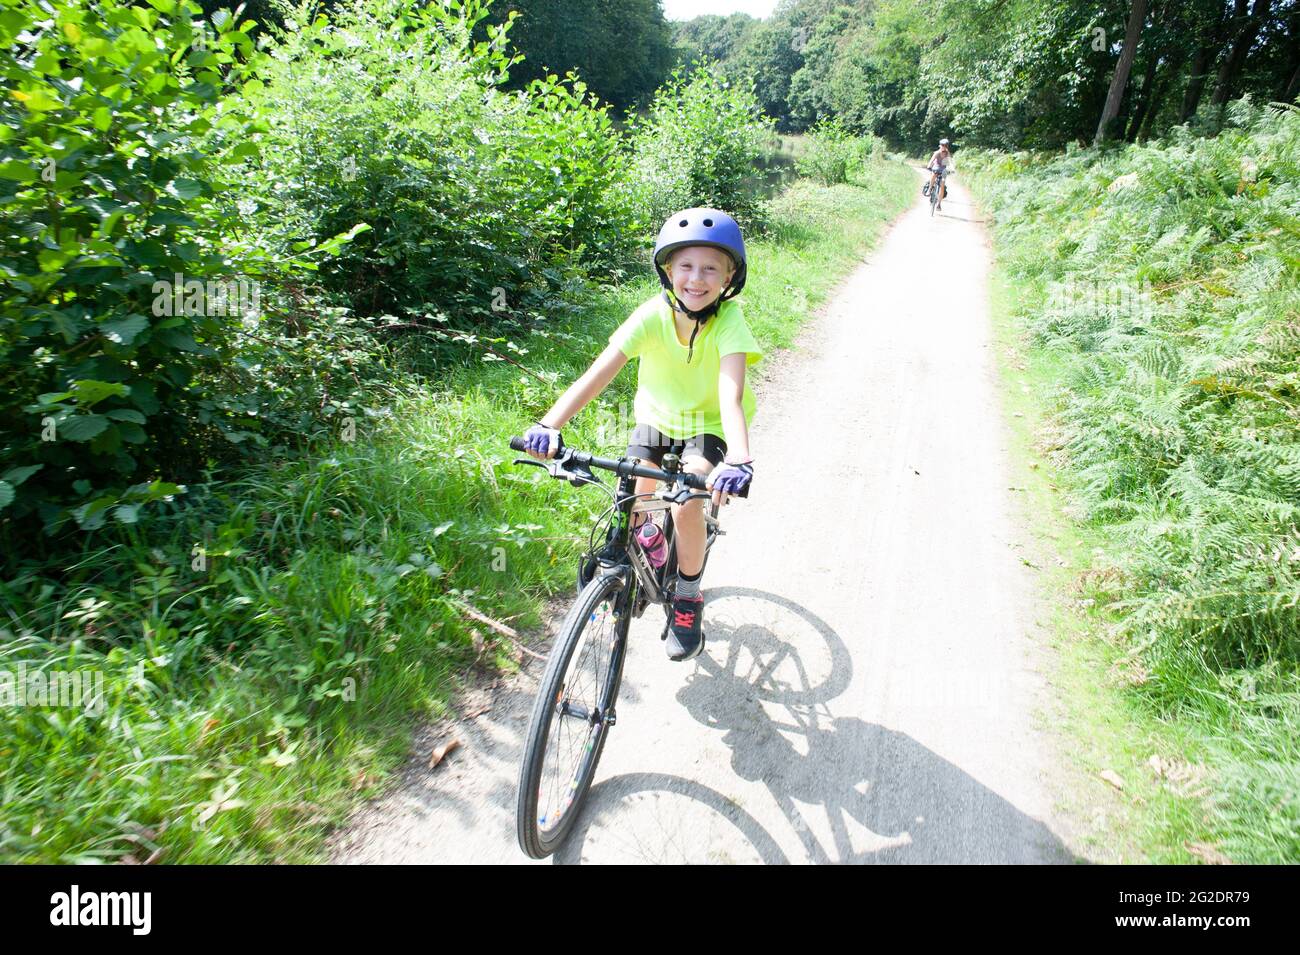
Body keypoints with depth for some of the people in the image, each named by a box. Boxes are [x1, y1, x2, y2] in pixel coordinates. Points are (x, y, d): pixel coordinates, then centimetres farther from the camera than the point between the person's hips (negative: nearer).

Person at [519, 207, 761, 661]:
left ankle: (688, 600, 3)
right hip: (657, 415, 3)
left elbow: (731, 395, -42)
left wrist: (738, 460, -60)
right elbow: (598, 373, -35)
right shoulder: (653, 315, -25)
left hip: (710, 424, -2)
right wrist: (550, 425, -49)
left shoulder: (729, 321, -28)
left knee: (687, 505, -23)